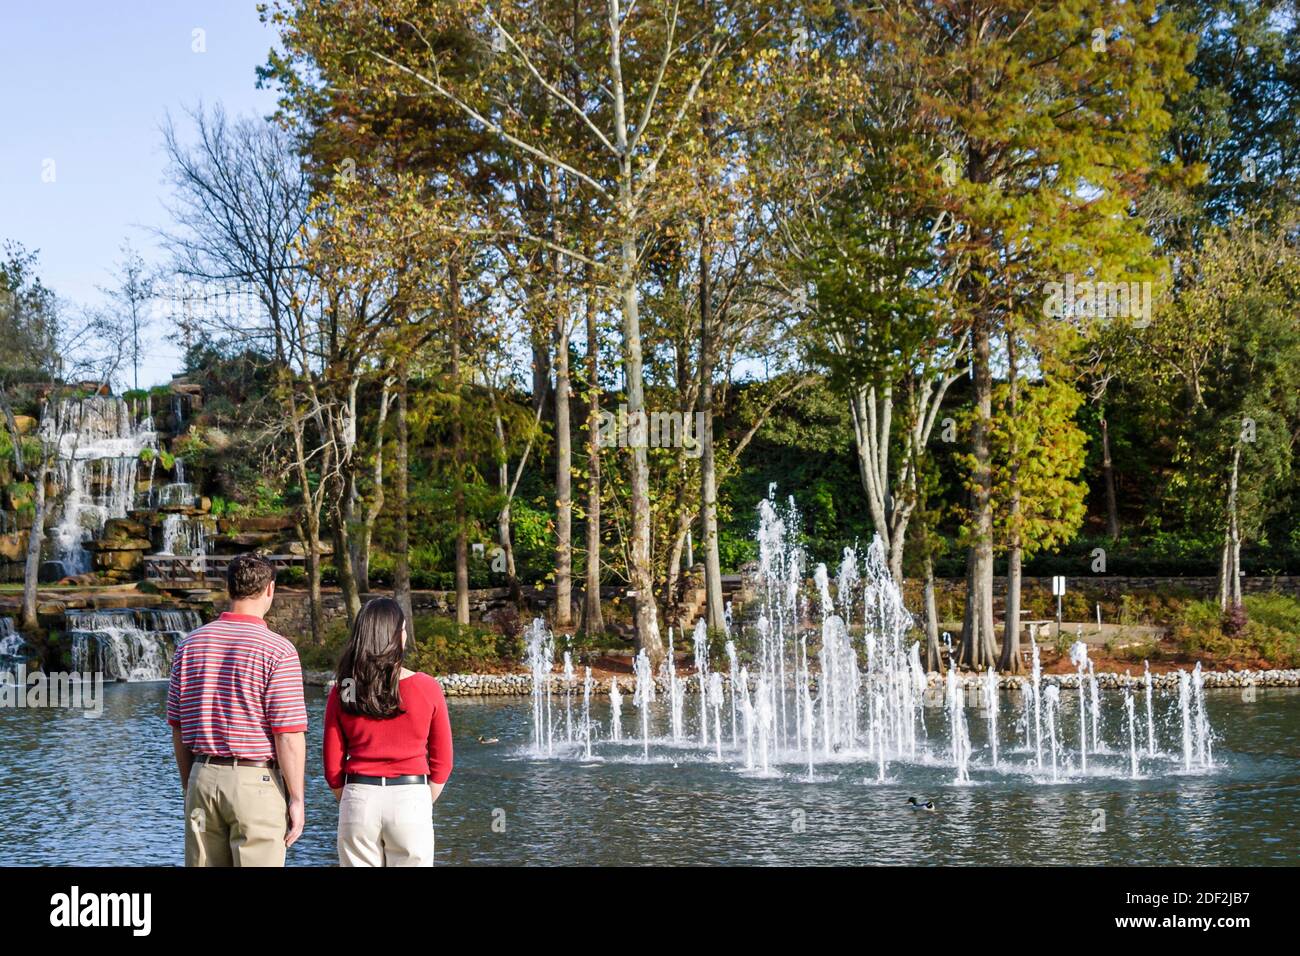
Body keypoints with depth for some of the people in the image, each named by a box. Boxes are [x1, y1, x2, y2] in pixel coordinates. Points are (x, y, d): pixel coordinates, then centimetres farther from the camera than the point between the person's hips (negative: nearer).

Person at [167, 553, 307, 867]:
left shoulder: (189, 644, 6)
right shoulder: (278, 651, -11)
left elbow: (177, 729, 10)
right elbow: (288, 735, -13)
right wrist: (296, 799, -6)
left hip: (203, 780, 5)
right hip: (256, 782, -5)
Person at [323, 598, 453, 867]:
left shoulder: (342, 691, -1)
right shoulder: (427, 688, -5)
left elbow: (333, 766, 3)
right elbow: (441, 763, 1)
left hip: (358, 798, 2)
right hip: (411, 799, -1)